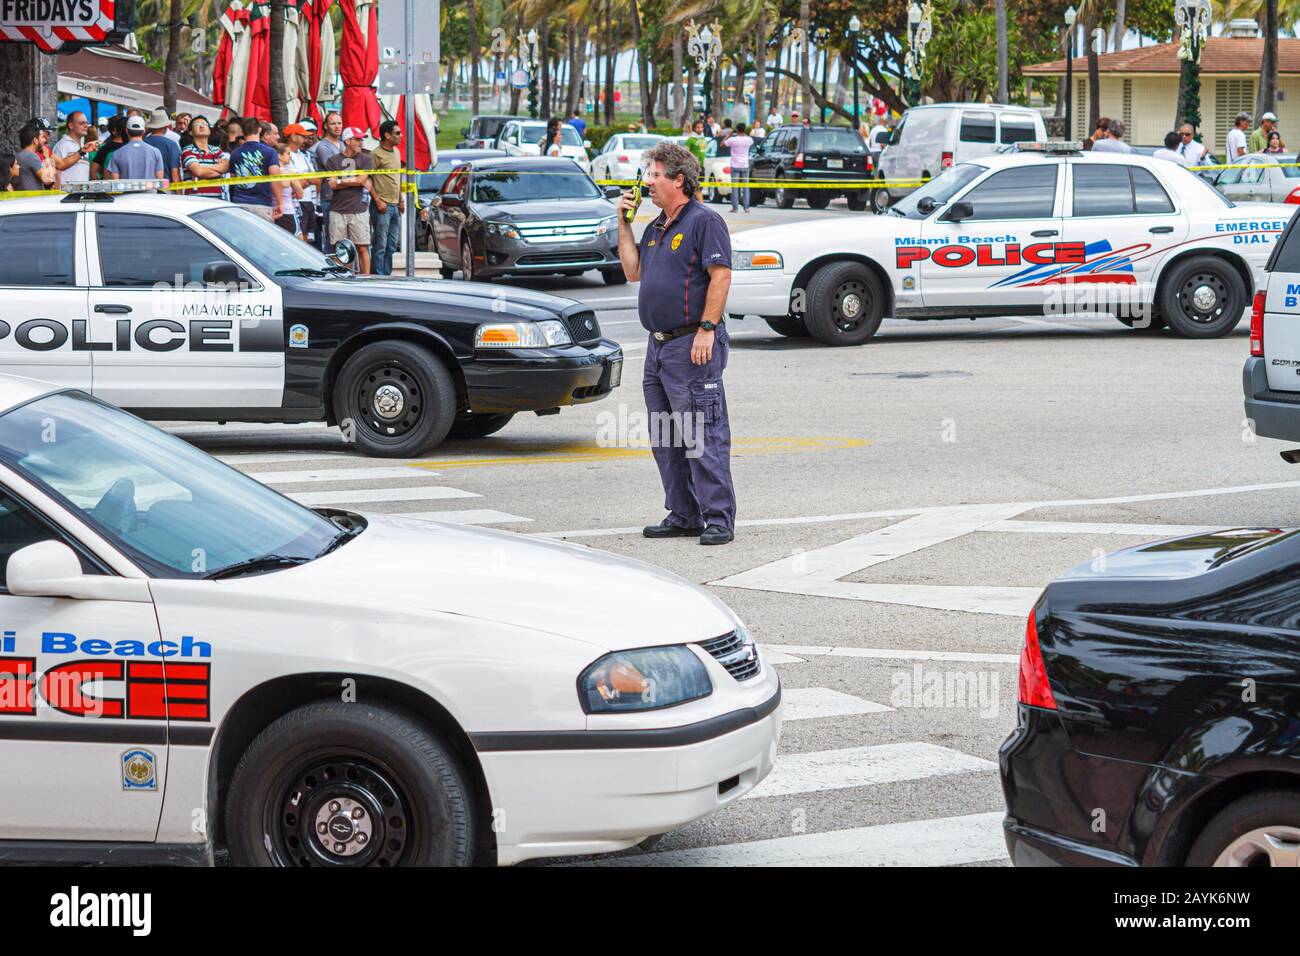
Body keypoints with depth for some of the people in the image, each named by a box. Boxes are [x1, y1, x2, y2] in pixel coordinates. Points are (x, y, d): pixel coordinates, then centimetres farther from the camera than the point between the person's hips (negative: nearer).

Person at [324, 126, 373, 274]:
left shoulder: (365, 159, 9)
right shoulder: (333, 160, 8)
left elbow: (362, 179, -4)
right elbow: (332, 184, -3)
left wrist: (341, 181, 0)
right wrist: (355, 182, -3)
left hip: (358, 210, 0)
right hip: (338, 210, 0)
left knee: (363, 249, -3)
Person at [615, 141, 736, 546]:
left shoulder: (704, 221, -9)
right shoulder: (656, 228, 19)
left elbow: (721, 276, -16)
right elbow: (633, 272, 19)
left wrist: (706, 329, -22)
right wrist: (624, 224, 14)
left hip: (692, 346, -10)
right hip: (658, 346, 10)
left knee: (703, 437, -10)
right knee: (665, 439, 12)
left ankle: (718, 519, -9)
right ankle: (683, 516, 18)